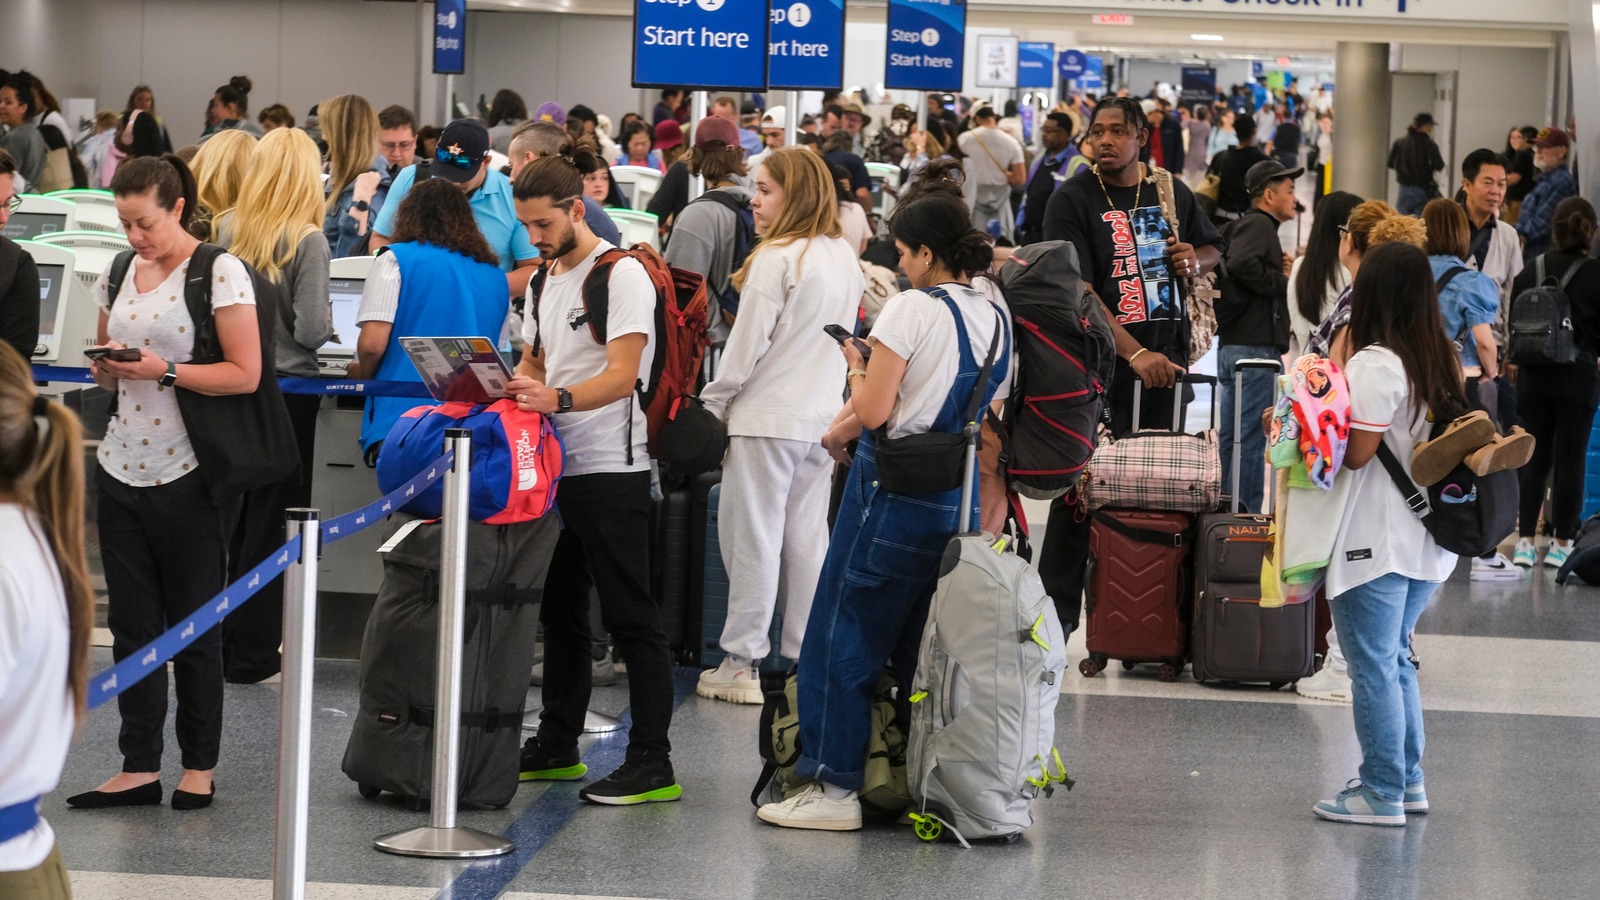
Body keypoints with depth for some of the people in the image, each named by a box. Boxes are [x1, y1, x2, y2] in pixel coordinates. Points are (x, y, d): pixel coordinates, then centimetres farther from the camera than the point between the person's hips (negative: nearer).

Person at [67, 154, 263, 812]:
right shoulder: (116, 275, 13)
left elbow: (245, 374, -11)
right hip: (122, 466, 6)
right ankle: (139, 768, 10)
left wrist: (164, 370, -19)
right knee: (131, 625, 6)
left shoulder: (220, 273, -7)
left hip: (190, 473, -6)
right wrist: (106, 369, -1)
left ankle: (199, 766, 12)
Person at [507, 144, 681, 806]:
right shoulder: (546, 280, 17)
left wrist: (557, 399, -35)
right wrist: (507, 389, -1)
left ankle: (652, 763, -7)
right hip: (556, 465, 9)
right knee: (560, 609, 15)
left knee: (630, 617, -8)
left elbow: (621, 374, -20)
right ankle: (557, 746, 25)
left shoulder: (622, 274, -11)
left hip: (611, 468, -9)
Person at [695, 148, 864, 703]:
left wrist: (713, 403, -2)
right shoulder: (845, 259, 9)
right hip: (824, 418, 7)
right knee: (807, 537, 11)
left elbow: (747, 344, -13)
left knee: (753, 538, -1)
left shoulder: (777, 259, -15)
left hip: (767, 417, -7)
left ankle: (741, 664, 2)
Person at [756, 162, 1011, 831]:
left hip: (898, 492, -7)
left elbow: (873, 410, -17)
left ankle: (833, 785, 3)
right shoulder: (997, 315, 8)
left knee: (843, 636, 2)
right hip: (962, 498, 7)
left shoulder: (912, 308, -14)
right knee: (923, 644, 16)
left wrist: (856, 365, 5)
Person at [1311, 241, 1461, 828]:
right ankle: (1407, 779, 25)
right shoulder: (1440, 361, 8)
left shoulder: (1374, 364, -17)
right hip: (1425, 541, 8)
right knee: (1395, 658, 19)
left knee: (1373, 665, -1)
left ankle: (1381, 793, 4)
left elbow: (1356, 451, -18)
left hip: (1375, 545, -8)